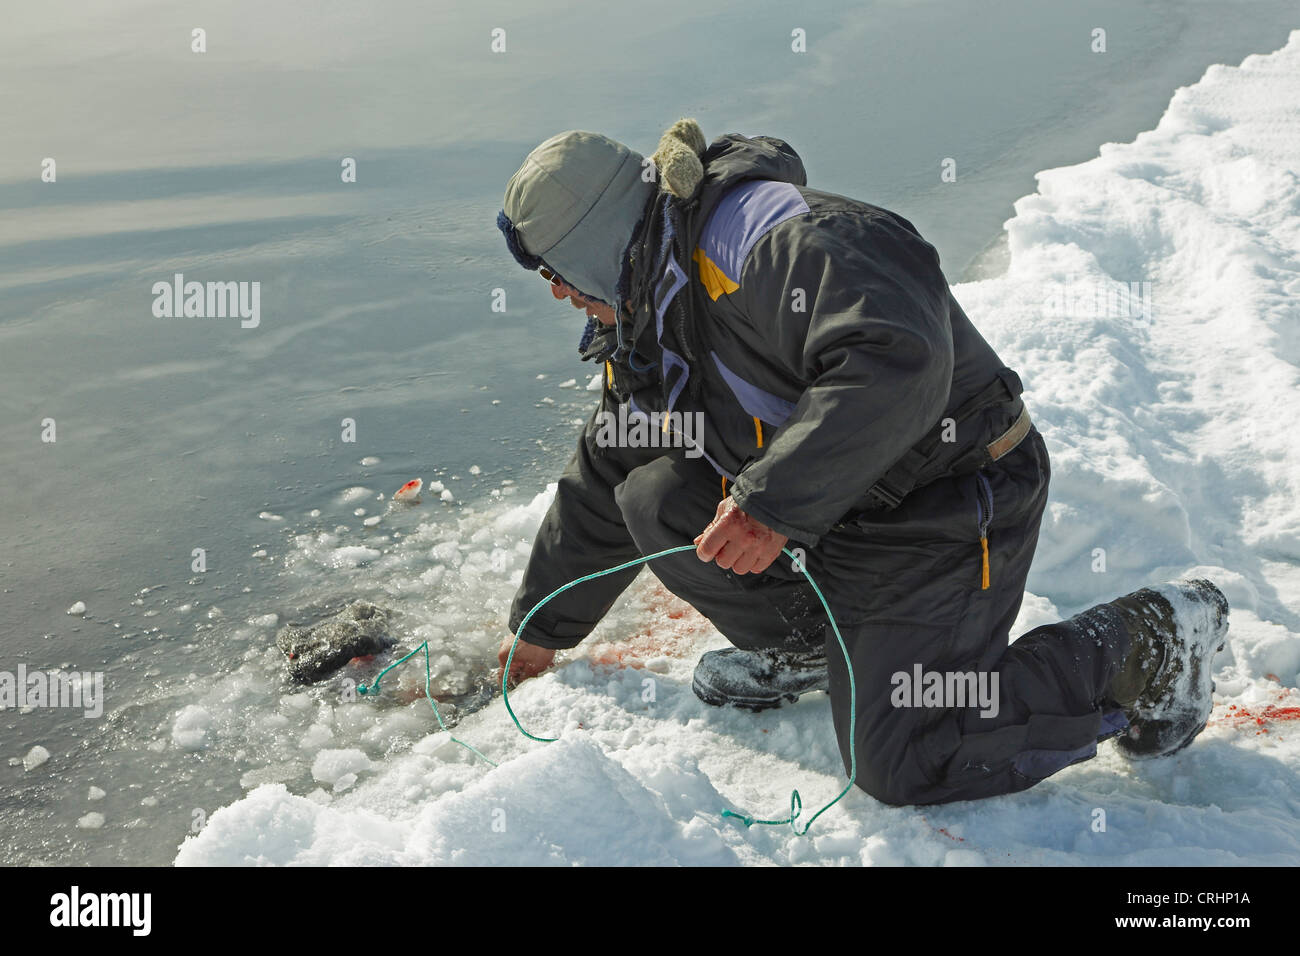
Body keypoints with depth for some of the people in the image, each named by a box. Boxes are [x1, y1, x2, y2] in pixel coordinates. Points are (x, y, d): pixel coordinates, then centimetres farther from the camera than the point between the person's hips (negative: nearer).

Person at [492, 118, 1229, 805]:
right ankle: (811, 648, 14)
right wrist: (544, 628, 25)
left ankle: (1146, 644, 4)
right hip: (829, 511, 9)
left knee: (900, 766, -10)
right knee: (653, 497, -3)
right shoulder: (645, 326, 9)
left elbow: (896, 362, -39)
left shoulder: (775, 238, -24)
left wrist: (773, 501, -40)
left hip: (953, 508, -9)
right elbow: (601, 484, 19)